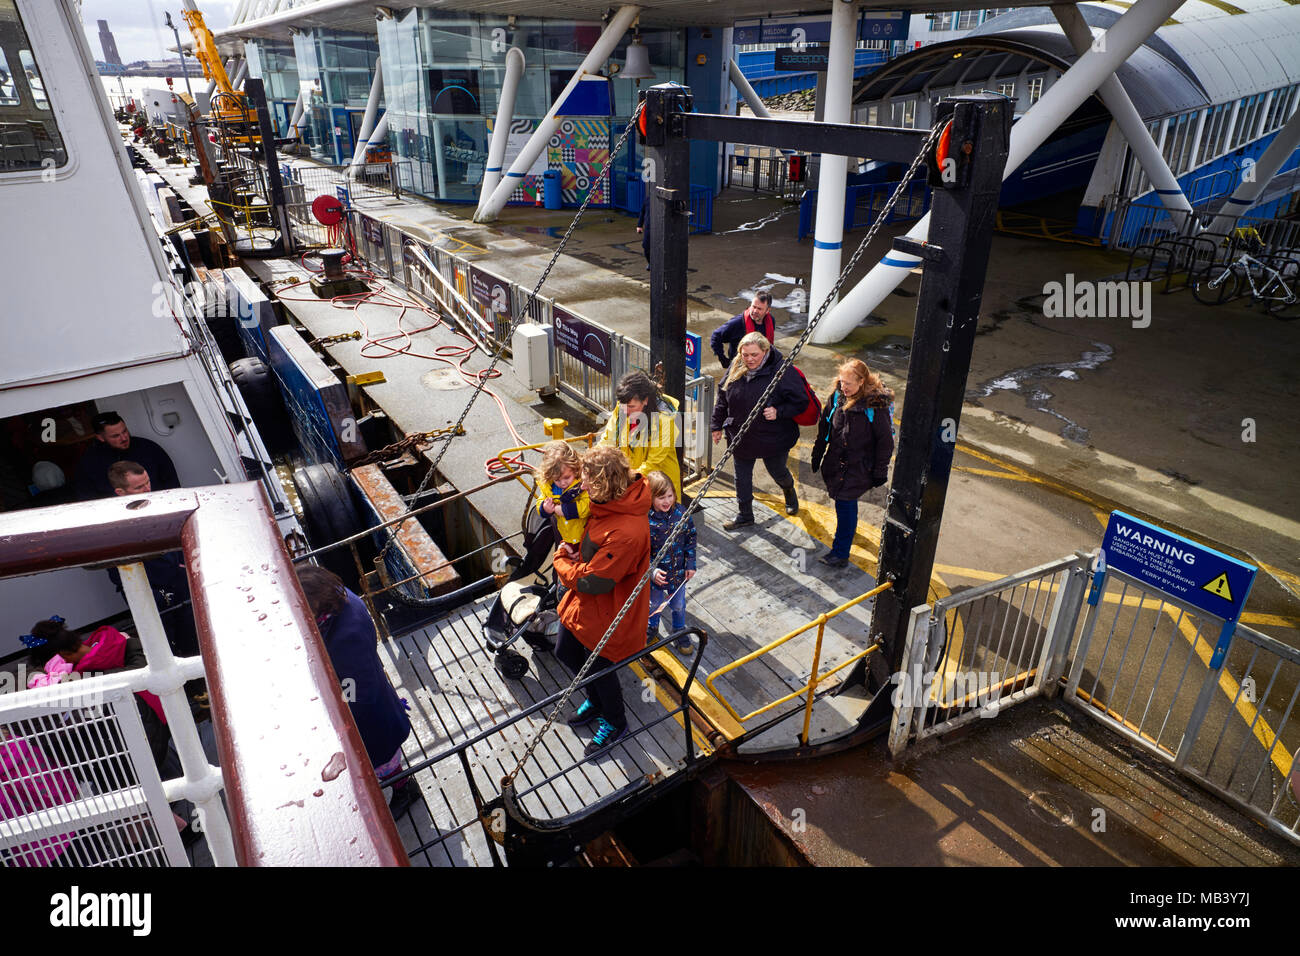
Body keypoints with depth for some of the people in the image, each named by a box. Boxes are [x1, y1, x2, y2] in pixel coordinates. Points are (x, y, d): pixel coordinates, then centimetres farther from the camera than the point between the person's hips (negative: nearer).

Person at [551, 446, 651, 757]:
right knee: (565, 652, 25)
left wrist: (562, 560, -11)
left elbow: (592, 582, -29)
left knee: (597, 664, 13)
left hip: (605, 611, -9)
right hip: (582, 600, 9)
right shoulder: (609, 502, -8)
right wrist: (574, 554, -7)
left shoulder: (626, 533, -38)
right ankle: (597, 701, 52)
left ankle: (615, 723, 43)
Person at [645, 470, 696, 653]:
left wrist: (690, 564, -2)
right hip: (655, 575, -2)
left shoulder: (681, 513, -13)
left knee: (679, 605, 21)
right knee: (655, 606, 21)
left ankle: (680, 633, 47)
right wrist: (651, 571, -23)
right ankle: (652, 630, 50)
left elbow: (690, 539, 0)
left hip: (678, 572, 2)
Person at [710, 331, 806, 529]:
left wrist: (778, 412, -30)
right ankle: (744, 515, 36)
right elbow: (722, 398, 6)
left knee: (778, 473, 20)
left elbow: (801, 401, -15)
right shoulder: (735, 369, -7)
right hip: (740, 437, 4)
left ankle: (789, 492, 56)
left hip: (773, 438, -3)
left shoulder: (783, 371, -22)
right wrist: (718, 426, 10)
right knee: (742, 477, 15)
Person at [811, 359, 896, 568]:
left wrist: (880, 472, -8)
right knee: (843, 501, 17)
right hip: (835, 461, 6)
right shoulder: (837, 395, -1)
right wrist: (817, 454, 16)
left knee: (845, 502, -8)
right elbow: (825, 425, 11)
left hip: (859, 465, -6)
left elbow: (885, 440, -11)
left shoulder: (876, 404, -18)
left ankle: (840, 553, 0)